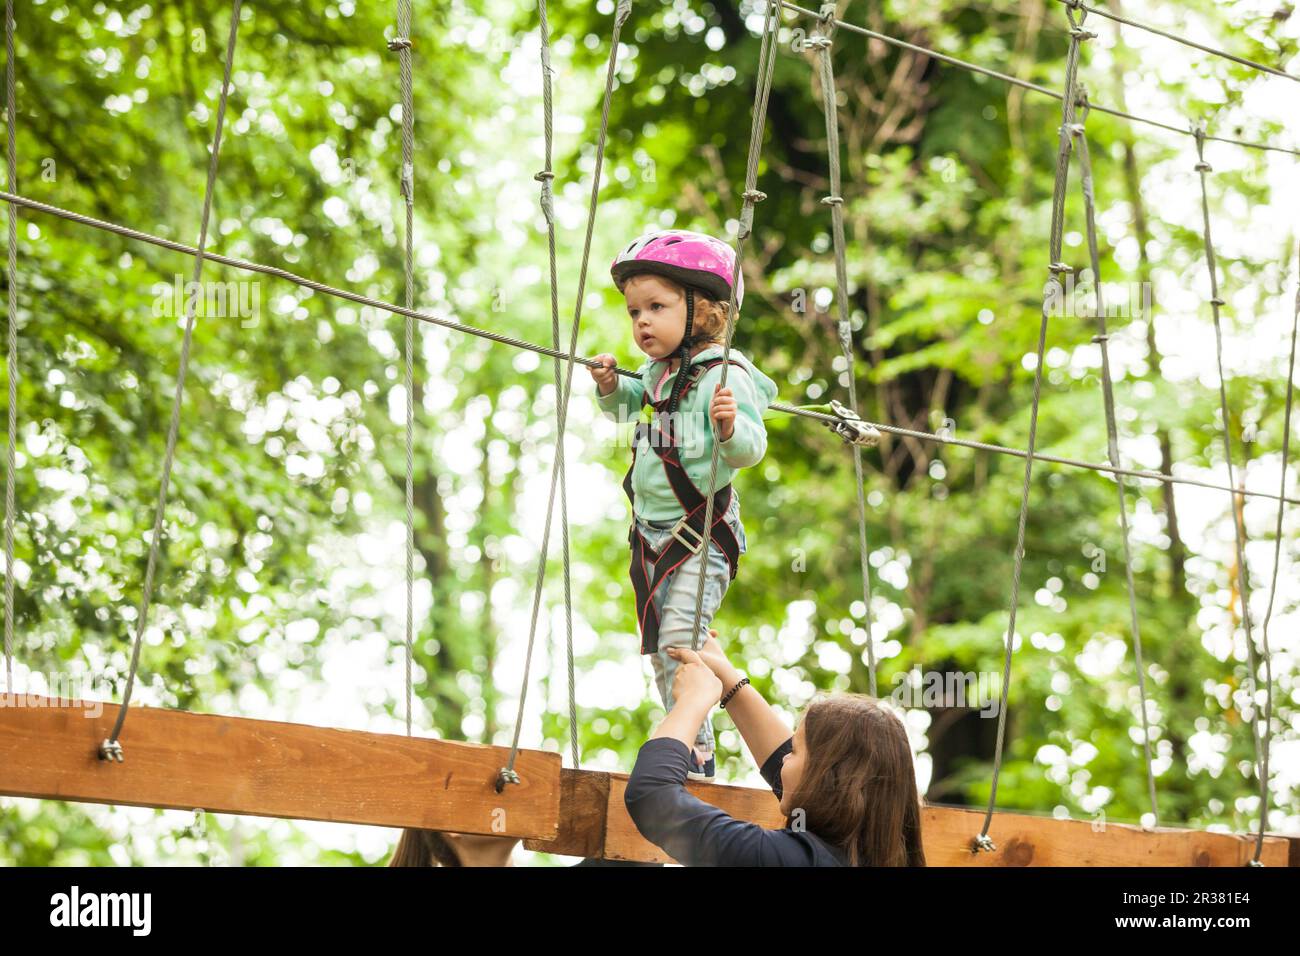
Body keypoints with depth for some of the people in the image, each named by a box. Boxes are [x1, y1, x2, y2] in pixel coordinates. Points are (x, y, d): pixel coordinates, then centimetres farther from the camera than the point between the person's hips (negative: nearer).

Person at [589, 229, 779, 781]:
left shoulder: (722, 374, -18)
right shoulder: (656, 372, 7)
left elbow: (750, 449, -24)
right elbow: (626, 406, 28)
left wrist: (732, 428, -45)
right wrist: (610, 387, 6)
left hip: (702, 533, -9)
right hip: (654, 531, 9)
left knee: (680, 634, -19)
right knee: (659, 648, 13)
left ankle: (695, 752, -15)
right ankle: (686, 751, 23)